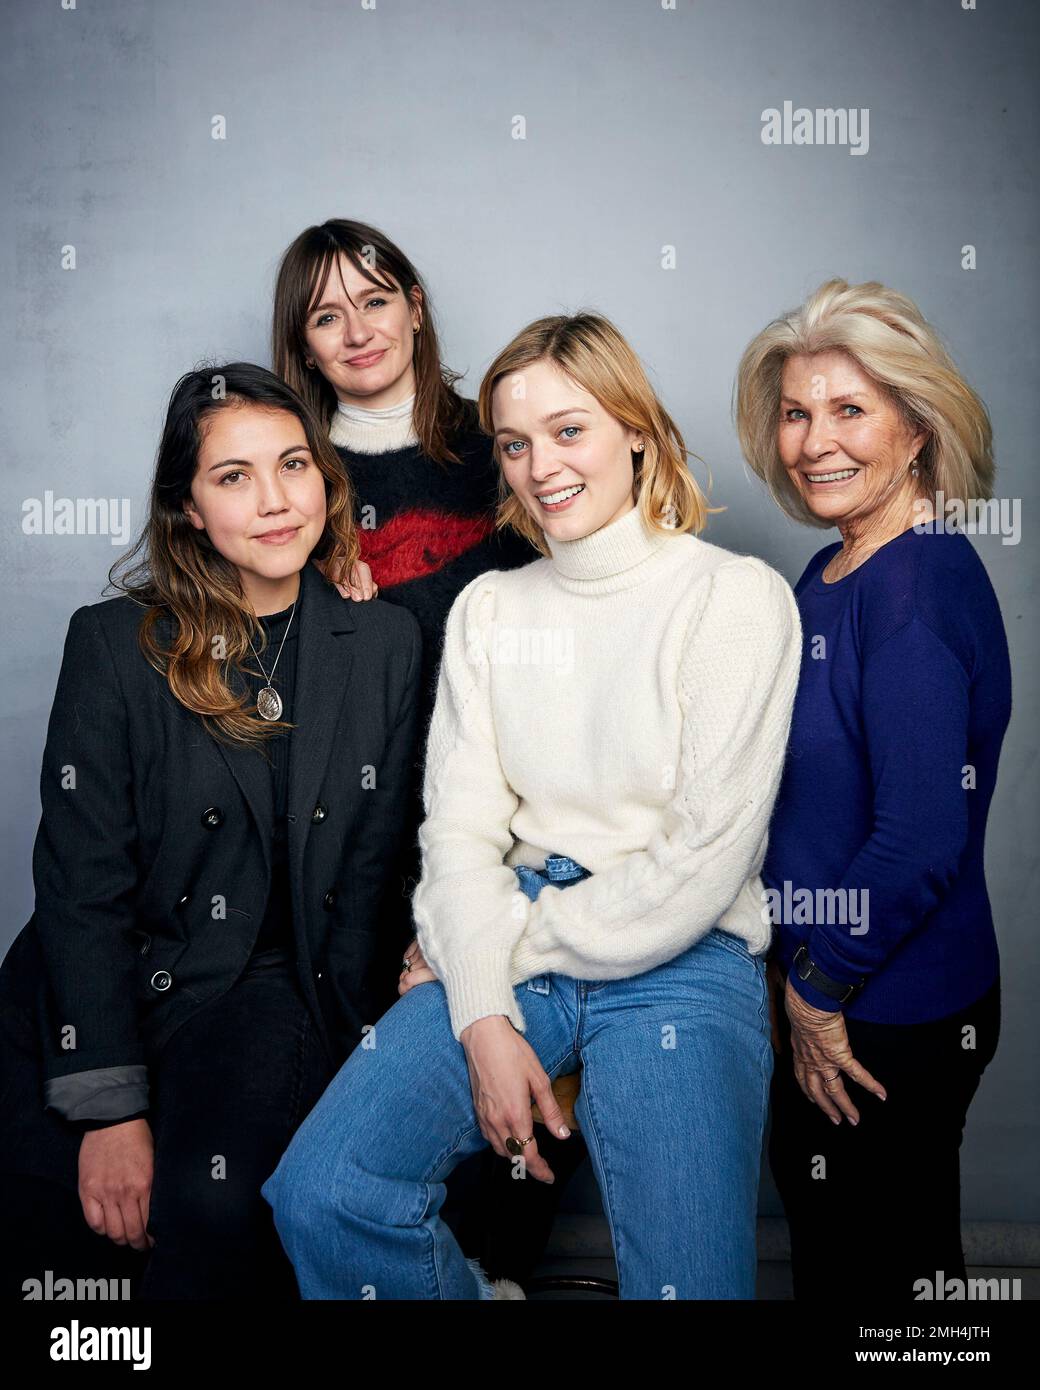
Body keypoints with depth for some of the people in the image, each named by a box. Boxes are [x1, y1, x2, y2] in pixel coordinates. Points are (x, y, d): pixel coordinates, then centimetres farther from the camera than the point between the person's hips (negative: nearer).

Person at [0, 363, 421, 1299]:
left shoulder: (387, 642, 4)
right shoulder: (114, 642, -2)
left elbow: (372, 865, 6)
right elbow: (81, 881, -6)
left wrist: (351, 1048, -1)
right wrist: (110, 1106, -12)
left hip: (274, 993, 1)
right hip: (112, 988, 0)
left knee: (219, 1205, -25)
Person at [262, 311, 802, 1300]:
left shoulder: (737, 595, -2)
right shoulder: (488, 607, 12)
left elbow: (708, 856, -8)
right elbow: (460, 823, 4)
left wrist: (512, 948, -6)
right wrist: (484, 1016, -10)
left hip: (680, 959, -3)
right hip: (506, 952, 4)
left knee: (685, 1283, -21)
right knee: (320, 1195, -16)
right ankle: (478, 1296, 11)